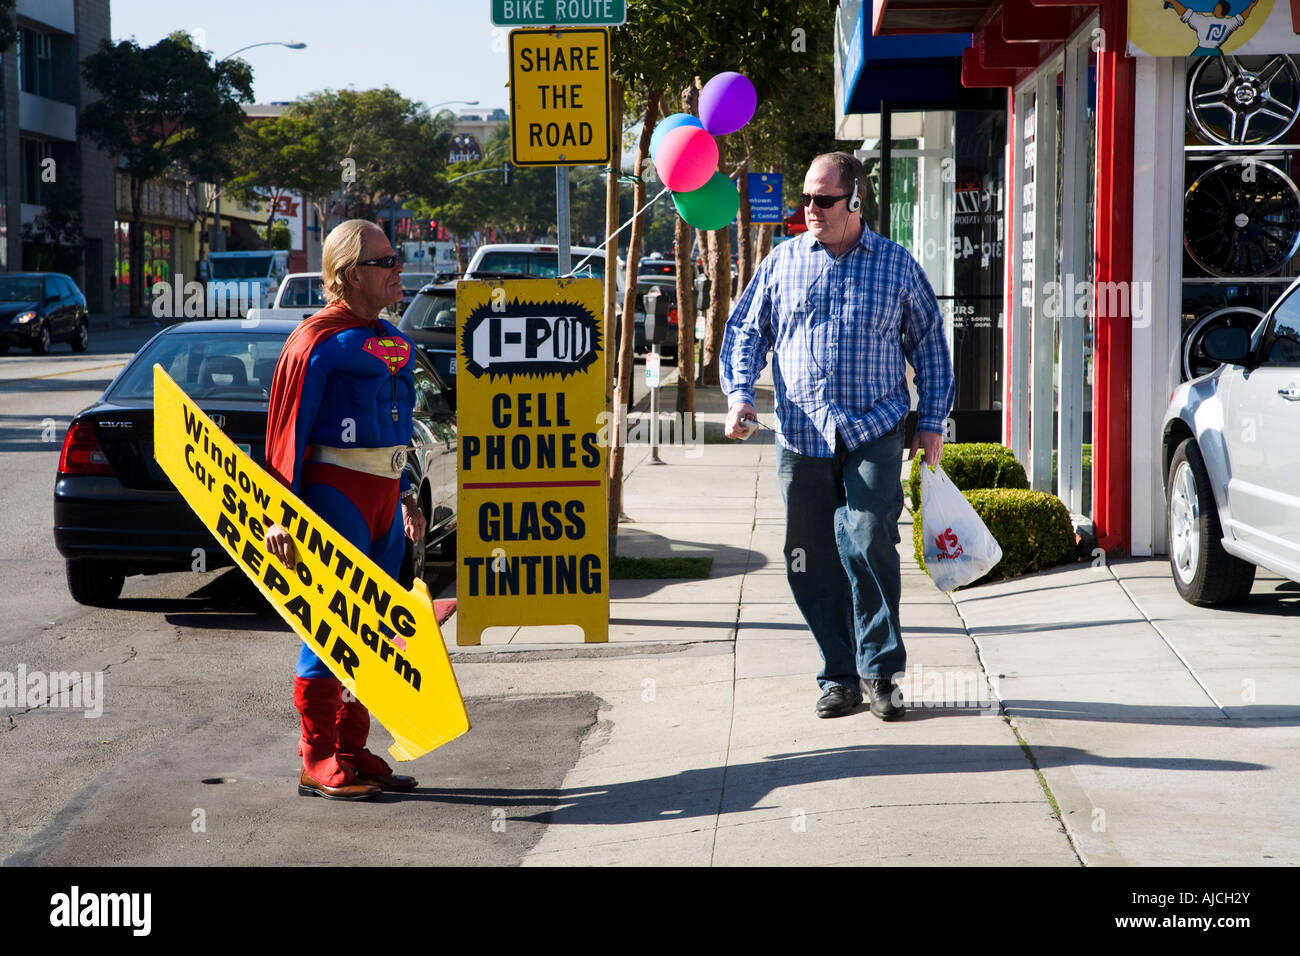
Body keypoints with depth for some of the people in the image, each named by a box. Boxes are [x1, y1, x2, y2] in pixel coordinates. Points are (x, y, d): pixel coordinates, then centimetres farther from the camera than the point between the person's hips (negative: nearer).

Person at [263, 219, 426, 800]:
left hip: (382, 494, 9)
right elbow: (289, 428, -13)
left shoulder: (392, 340, 16)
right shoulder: (319, 339, -10)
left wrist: (405, 495, 22)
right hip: (335, 491, -9)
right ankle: (318, 763, 1)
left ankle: (353, 753, 19)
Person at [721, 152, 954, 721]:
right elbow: (745, 330, 14)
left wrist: (932, 422, 7)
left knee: (869, 543, -18)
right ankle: (839, 676, 16)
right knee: (813, 564, 3)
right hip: (801, 438, 2)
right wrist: (739, 395, -3)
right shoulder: (783, 262, 10)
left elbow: (930, 343, 13)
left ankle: (880, 672, -5)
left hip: (874, 435, -2)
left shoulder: (896, 265, 7)